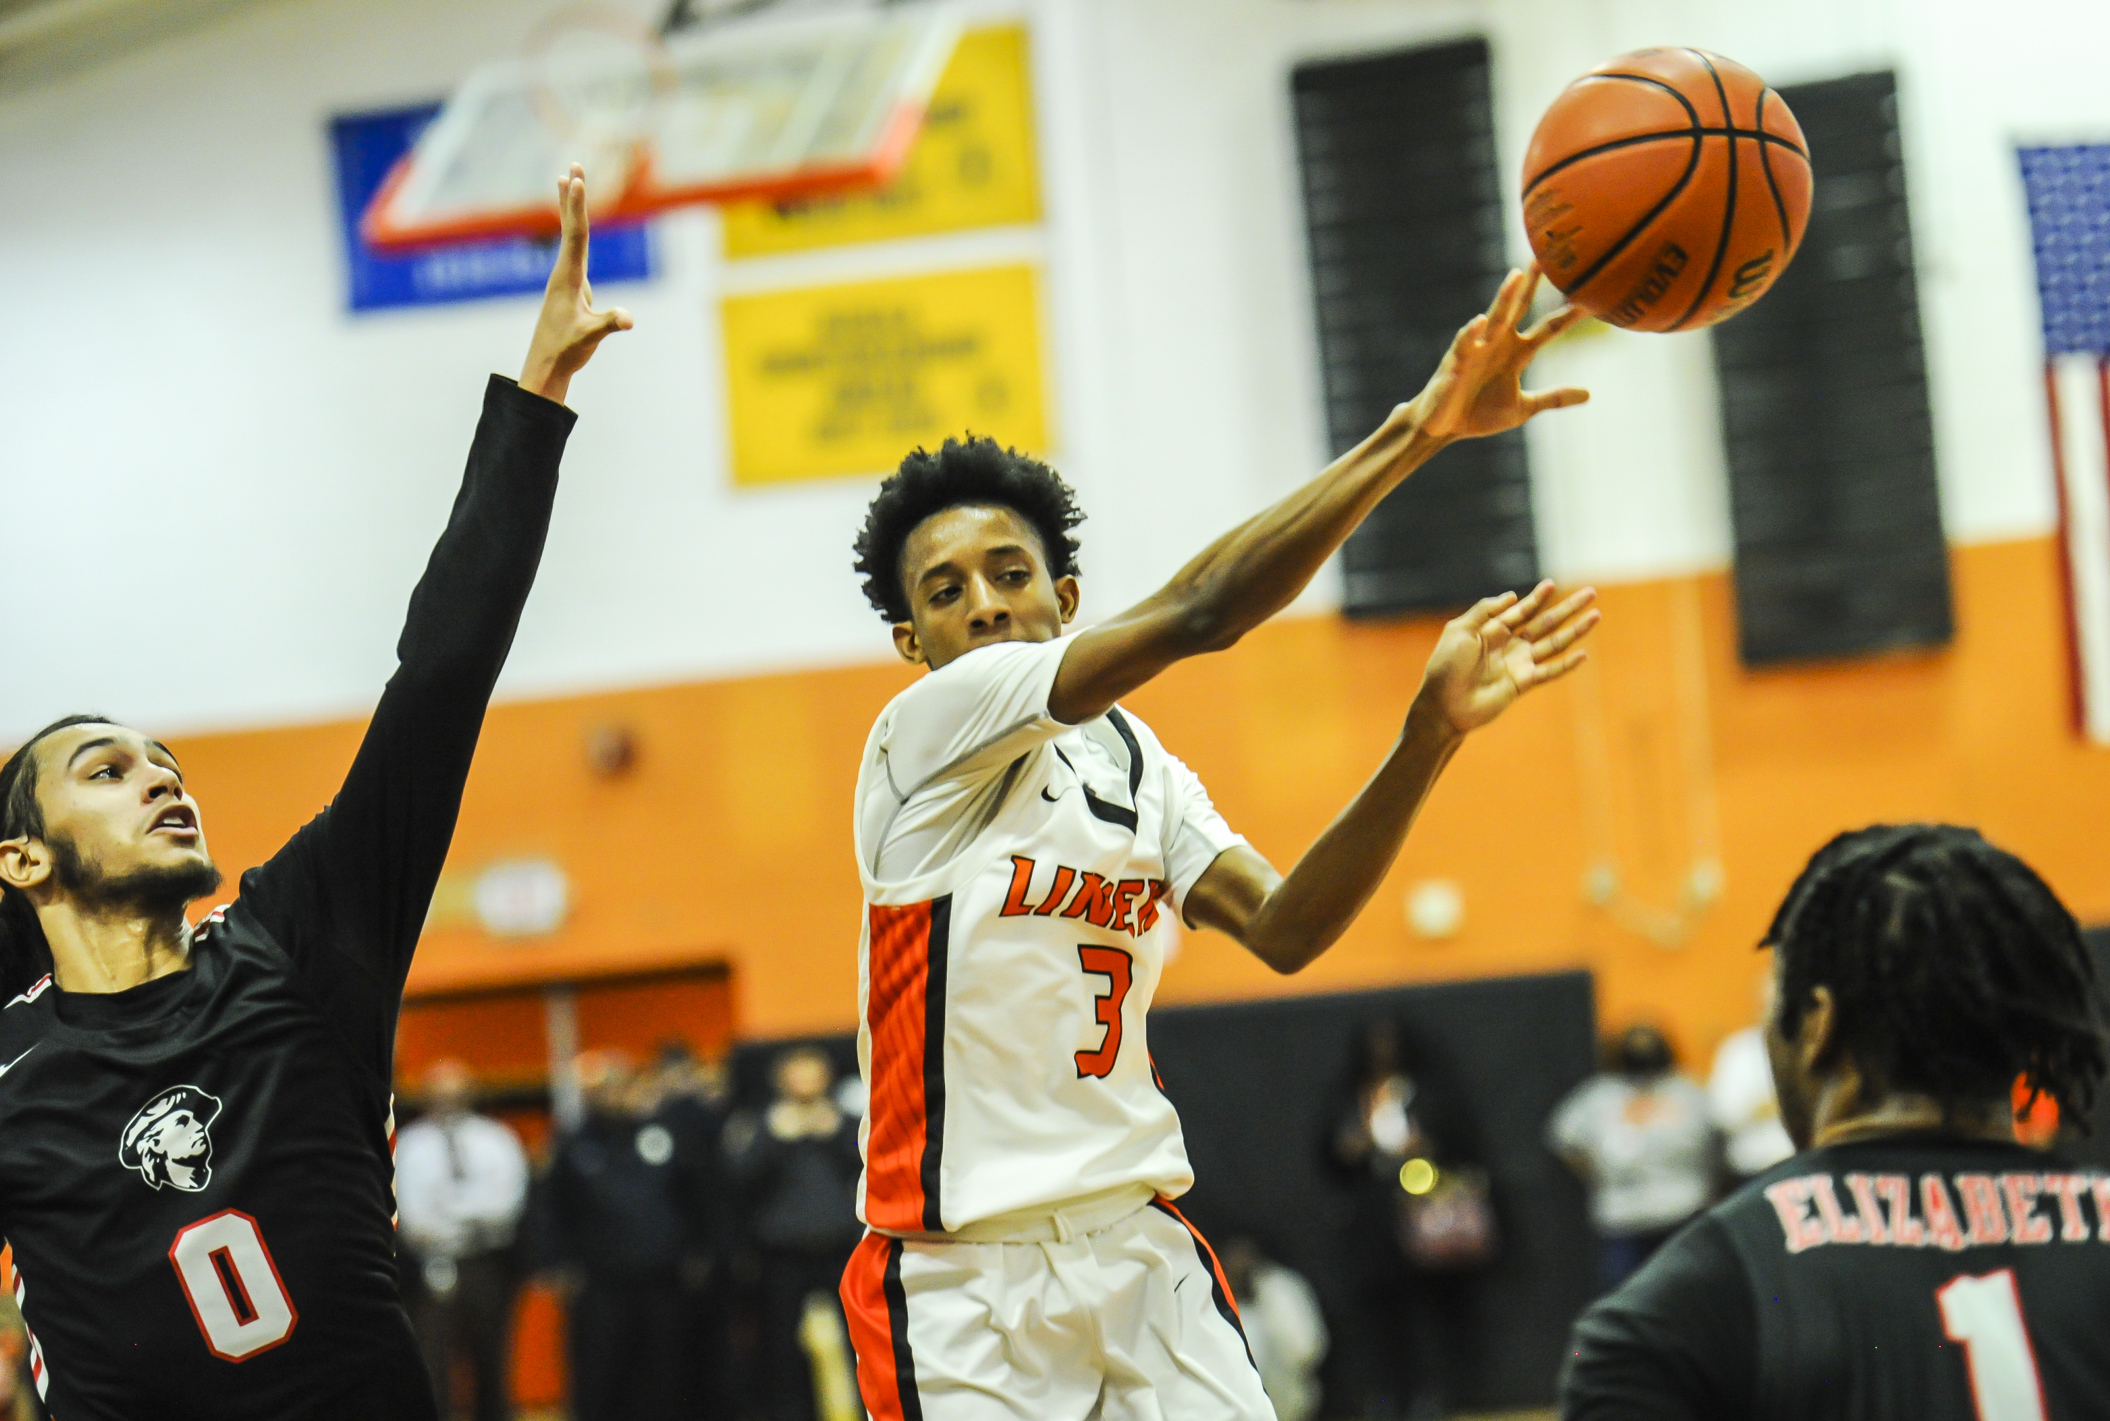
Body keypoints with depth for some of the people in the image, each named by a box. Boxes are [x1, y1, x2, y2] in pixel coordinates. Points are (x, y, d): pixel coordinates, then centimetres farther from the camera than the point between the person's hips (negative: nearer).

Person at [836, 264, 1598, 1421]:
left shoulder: (1136, 762, 11)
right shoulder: (927, 732, -11)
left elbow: (1283, 929, -4)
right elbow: (1197, 612, -21)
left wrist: (1431, 731, -16)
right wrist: (1416, 430, -24)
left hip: (1142, 1249, 6)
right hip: (965, 1276, -6)